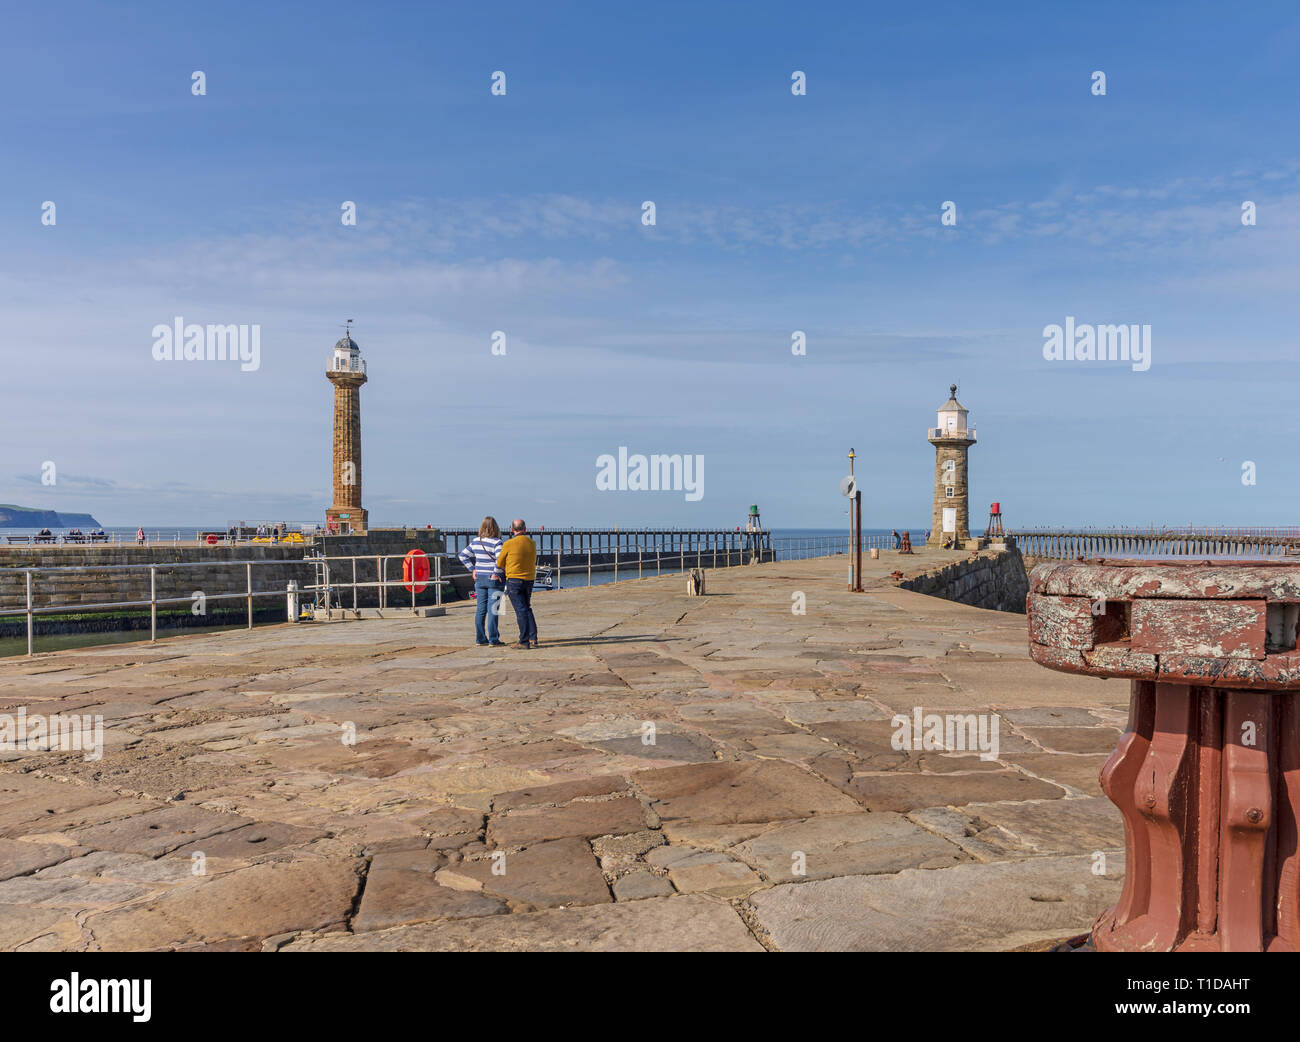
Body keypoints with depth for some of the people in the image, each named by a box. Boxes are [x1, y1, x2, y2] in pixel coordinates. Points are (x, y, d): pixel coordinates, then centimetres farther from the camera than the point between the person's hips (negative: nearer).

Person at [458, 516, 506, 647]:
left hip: (479, 578, 5)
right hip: (494, 580, -5)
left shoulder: (475, 542, 6)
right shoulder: (496, 542, -13)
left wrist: (472, 569, 9)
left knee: (480, 609, 10)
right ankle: (493, 640, 1)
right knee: (493, 609, -1)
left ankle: (480, 638, 15)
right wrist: (496, 573, -14)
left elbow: (463, 555, 11)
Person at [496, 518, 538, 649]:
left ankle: (524, 641, -5)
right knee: (527, 608, 16)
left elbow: (500, 564, 0)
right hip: (530, 579, 5)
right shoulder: (532, 544, 5)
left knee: (521, 610, -5)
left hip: (514, 580, -5)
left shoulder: (509, 544, -11)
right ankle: (533, 639, 11)